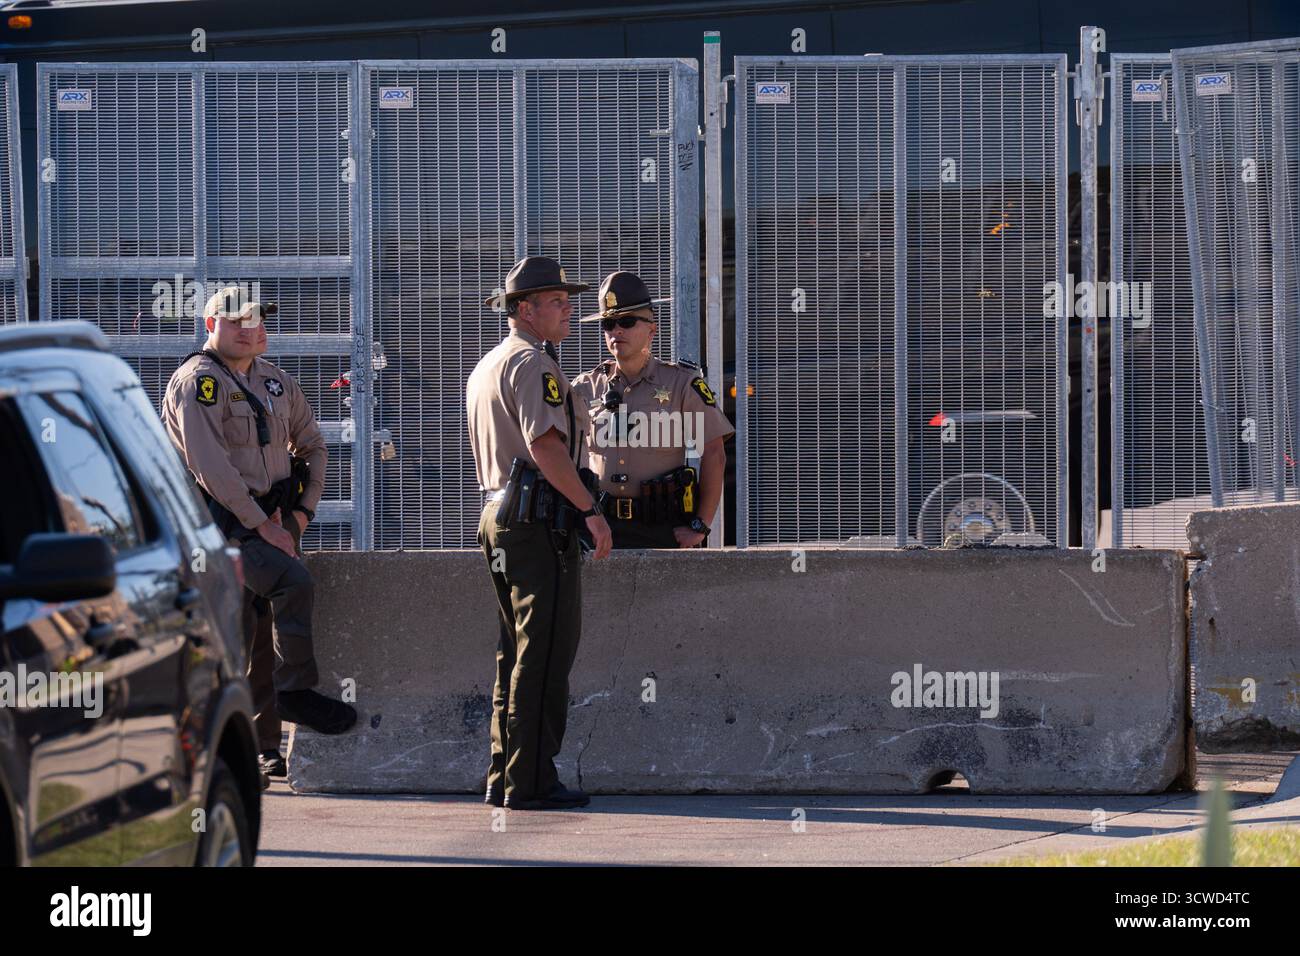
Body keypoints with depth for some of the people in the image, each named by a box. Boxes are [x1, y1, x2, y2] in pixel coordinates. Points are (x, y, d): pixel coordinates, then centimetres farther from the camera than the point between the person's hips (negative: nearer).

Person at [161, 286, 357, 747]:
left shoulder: (277, 382, 15)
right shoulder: (197, 381, -8)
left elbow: (312, 445, 24)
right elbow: (210, 466, -16)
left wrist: (304, 509, 9)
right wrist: (261, 524, -18)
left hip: (274, 517, 7)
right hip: (225, 519, -7)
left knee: (262, 635, 6)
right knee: (294, 580, -28)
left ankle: (263, 742, 11)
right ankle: (296, 692, -21)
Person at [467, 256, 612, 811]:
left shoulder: (484, 368, 21)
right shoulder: (532, 363, -11)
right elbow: (545, 446, -21)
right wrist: (590, 509, -19)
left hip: (496, 515, 10)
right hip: (539, 522, -10)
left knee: (516, 654, 13)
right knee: (544, 655, -9)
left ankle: (504, 777, 14)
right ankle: (531, 781, -11)